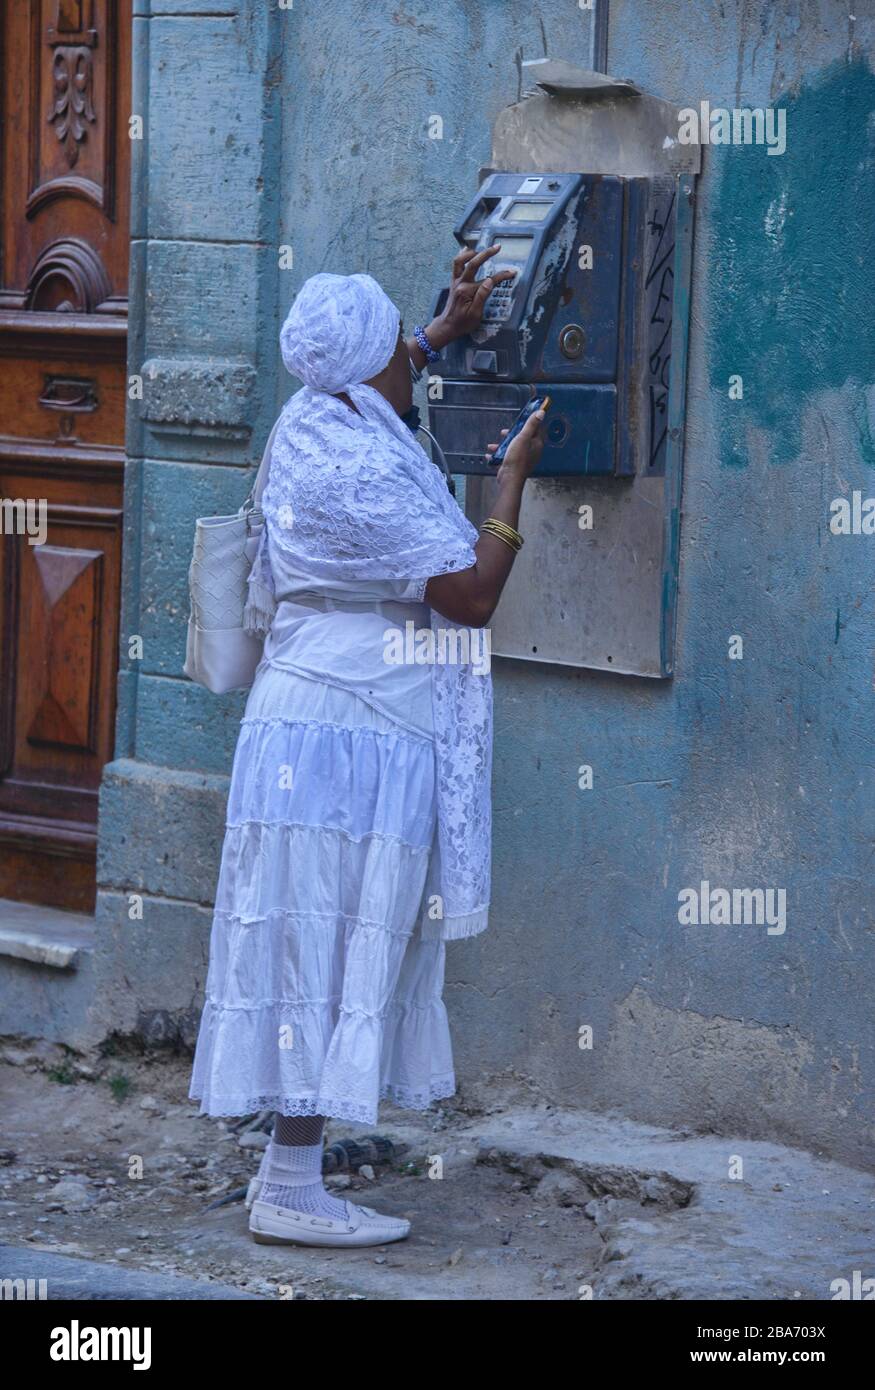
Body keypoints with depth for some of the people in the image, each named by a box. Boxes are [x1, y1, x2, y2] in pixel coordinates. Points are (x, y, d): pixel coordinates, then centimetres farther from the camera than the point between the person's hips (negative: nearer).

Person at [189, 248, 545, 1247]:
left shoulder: (311, 424, 9)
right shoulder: (364, 477, -20)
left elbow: (365, 384, 36)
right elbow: (473, 595, -17)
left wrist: (447, 331, 34)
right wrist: (513, 477, -6)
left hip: (311, 734, 10)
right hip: (352, 744, -10)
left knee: (318, 958, 12)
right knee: (331, 958, -6)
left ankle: (287, 1169, 17)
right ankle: (292, 1193, -3)